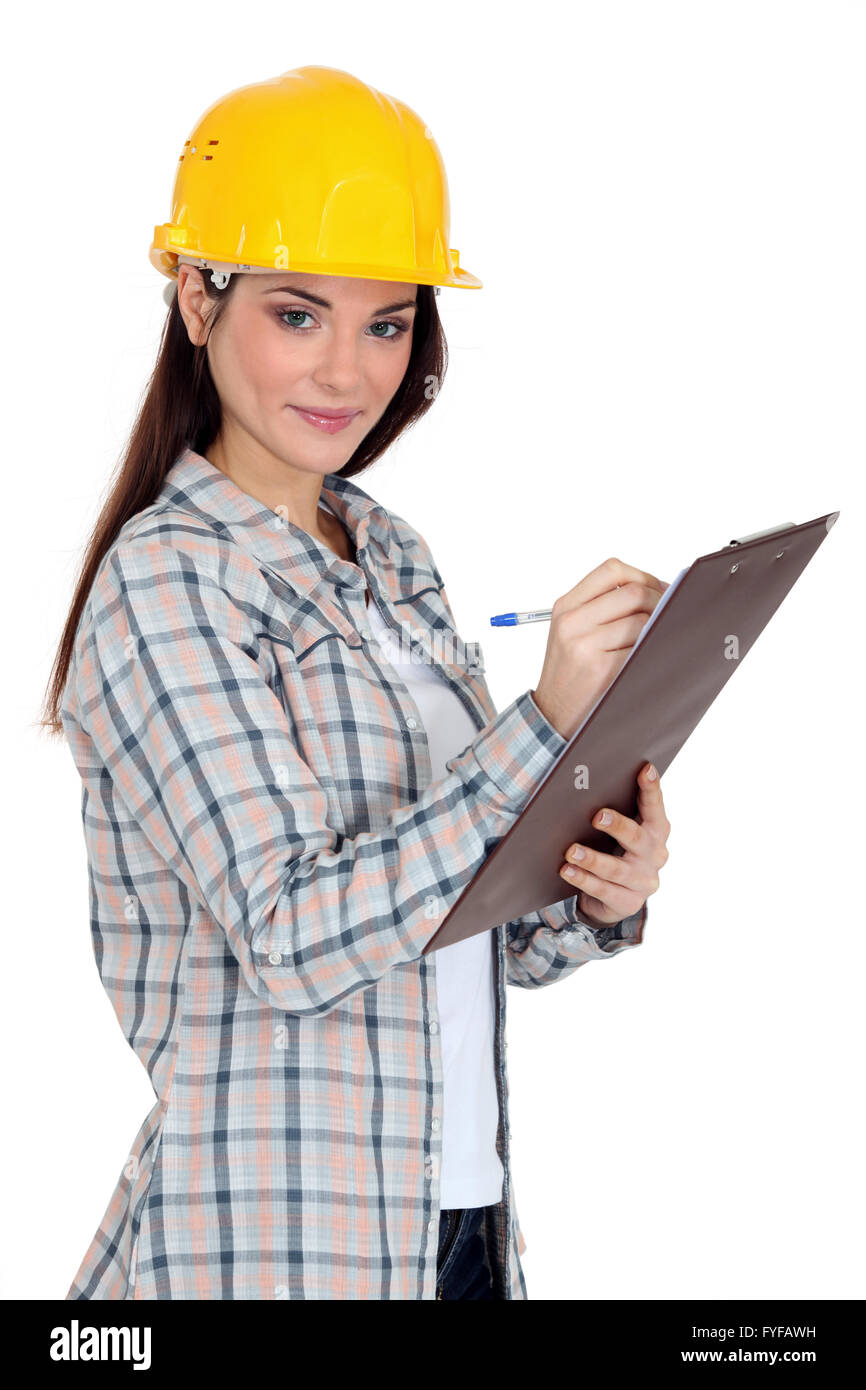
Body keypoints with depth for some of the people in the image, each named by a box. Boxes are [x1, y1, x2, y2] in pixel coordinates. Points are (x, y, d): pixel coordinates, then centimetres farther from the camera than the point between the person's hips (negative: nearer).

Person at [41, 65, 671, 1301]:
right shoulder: (165, 583, -13)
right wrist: (548, 724, -24)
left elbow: (455, 936, 11)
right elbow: (291, 940, -21)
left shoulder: (391, 560, 9)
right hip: (275, 1241, -7)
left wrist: (594, 903, -8)